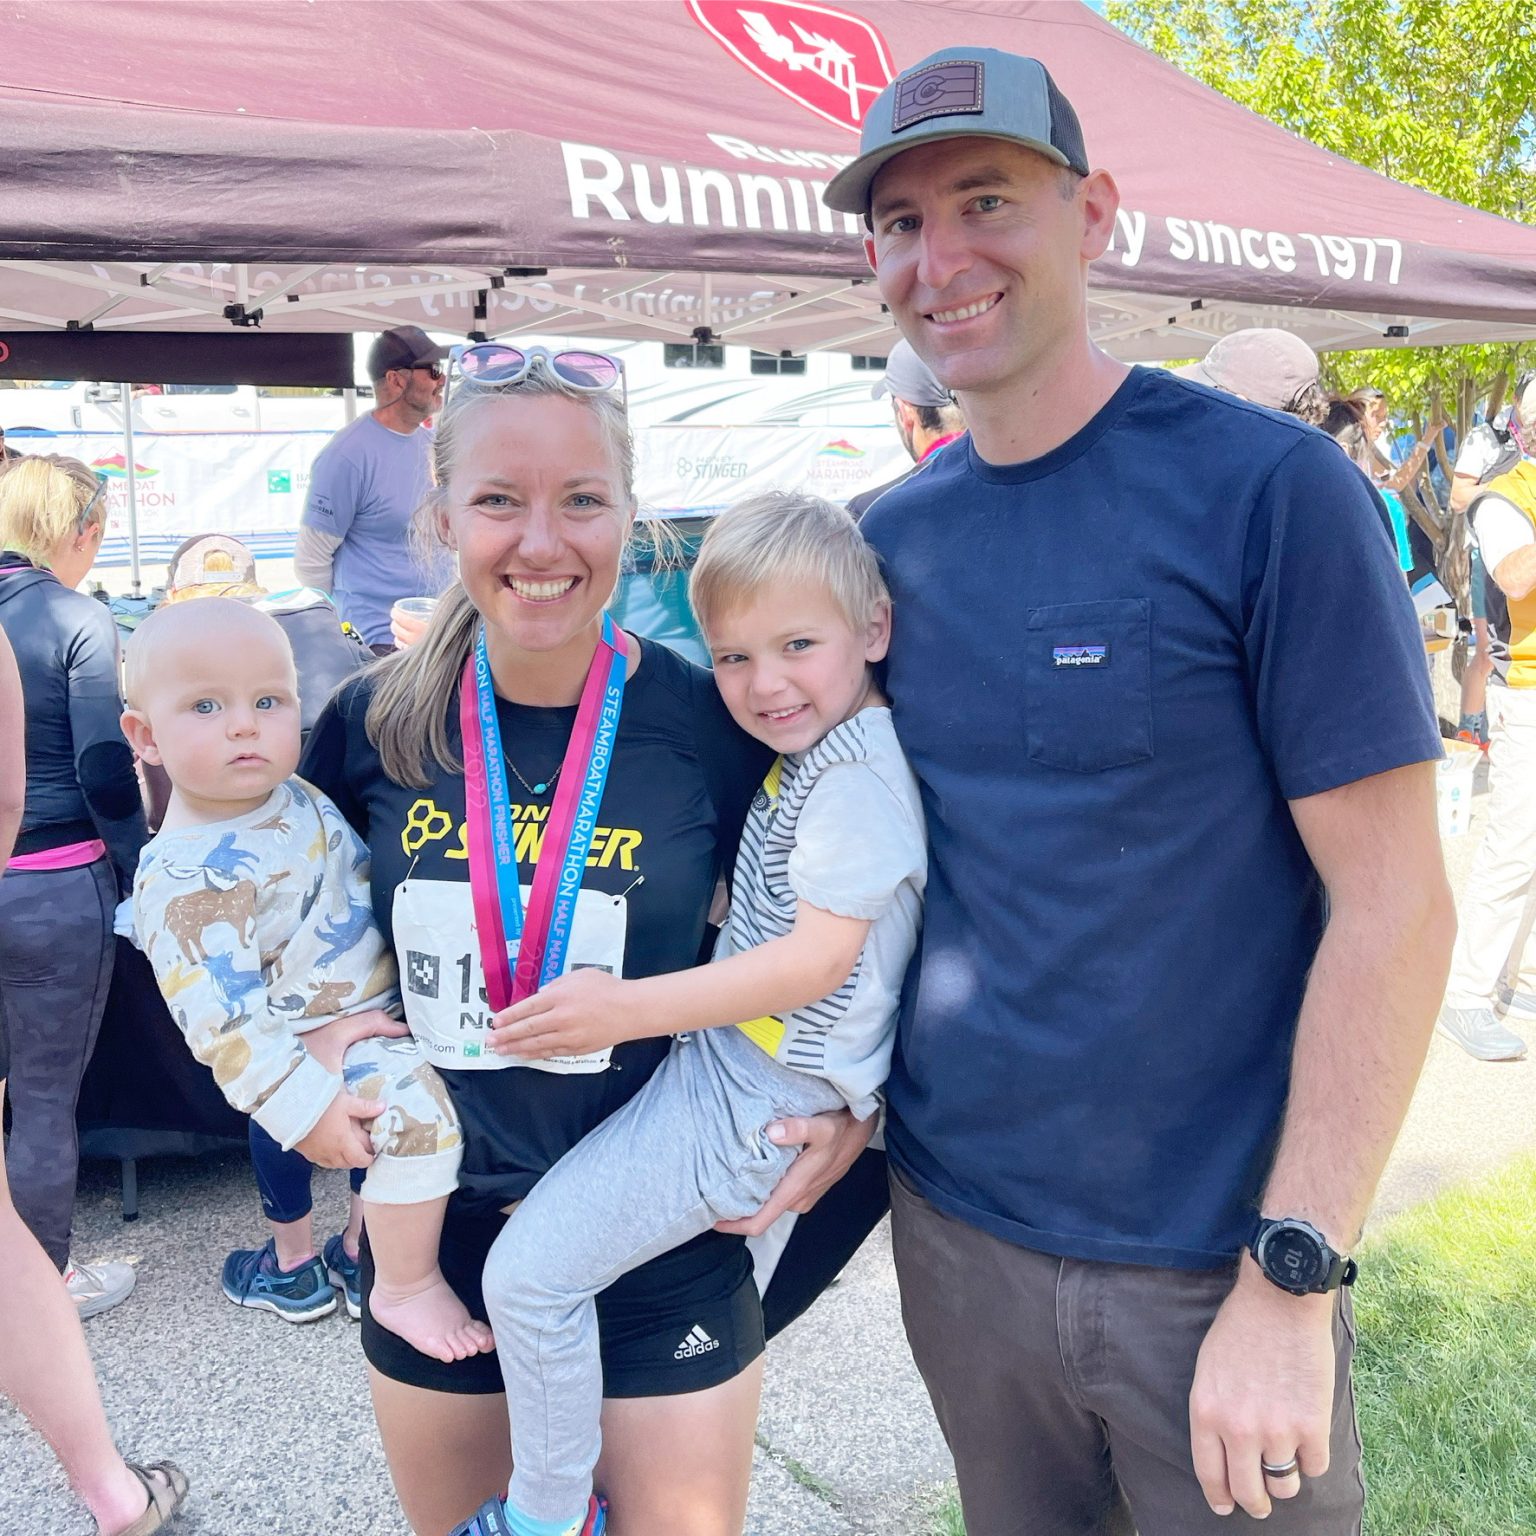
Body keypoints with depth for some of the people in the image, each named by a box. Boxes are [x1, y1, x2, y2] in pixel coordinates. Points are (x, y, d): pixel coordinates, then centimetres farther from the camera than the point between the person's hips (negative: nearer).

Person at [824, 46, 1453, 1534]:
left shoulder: (1270, 489, -13)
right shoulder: (886, 539, 1)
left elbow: (1393, 902, -14)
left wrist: (1291, 1281, -16)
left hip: (1212, 1265, -4)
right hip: (949, 1221, 5)